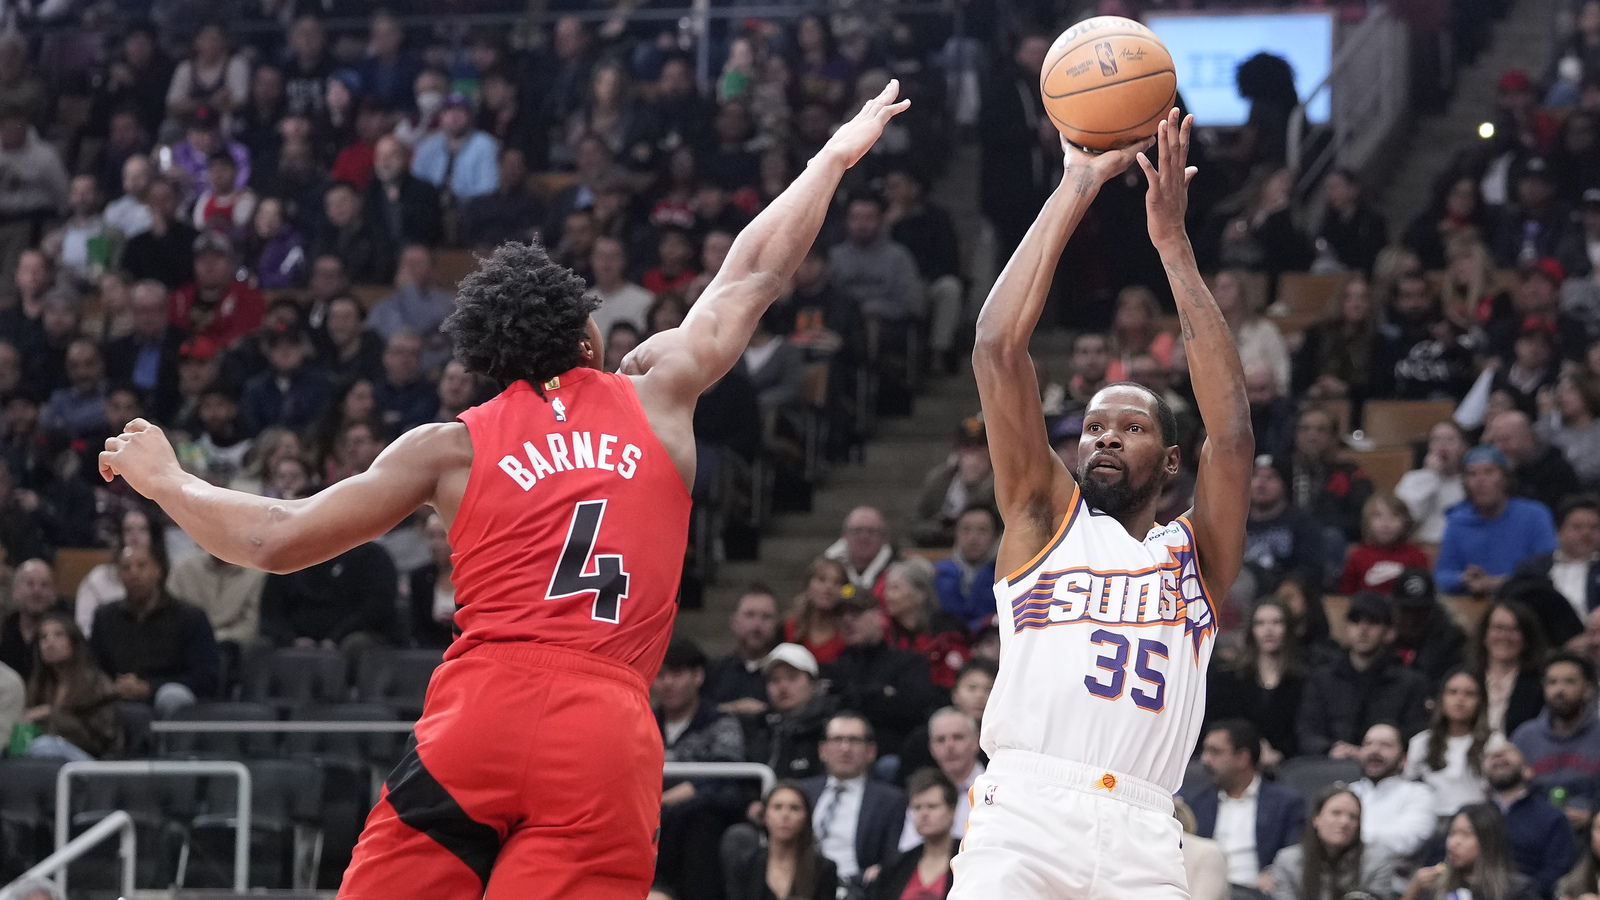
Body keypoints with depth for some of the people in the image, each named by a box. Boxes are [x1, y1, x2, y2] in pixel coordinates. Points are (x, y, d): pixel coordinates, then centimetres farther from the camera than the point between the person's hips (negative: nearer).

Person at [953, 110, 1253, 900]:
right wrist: (1077, 189, 8)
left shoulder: (1196, 553, 21)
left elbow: (1232, 429, 6)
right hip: (1023, 815, -2)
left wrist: (1173, 242, 7)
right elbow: (997, 348, 9)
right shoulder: (1044, 518, 19)